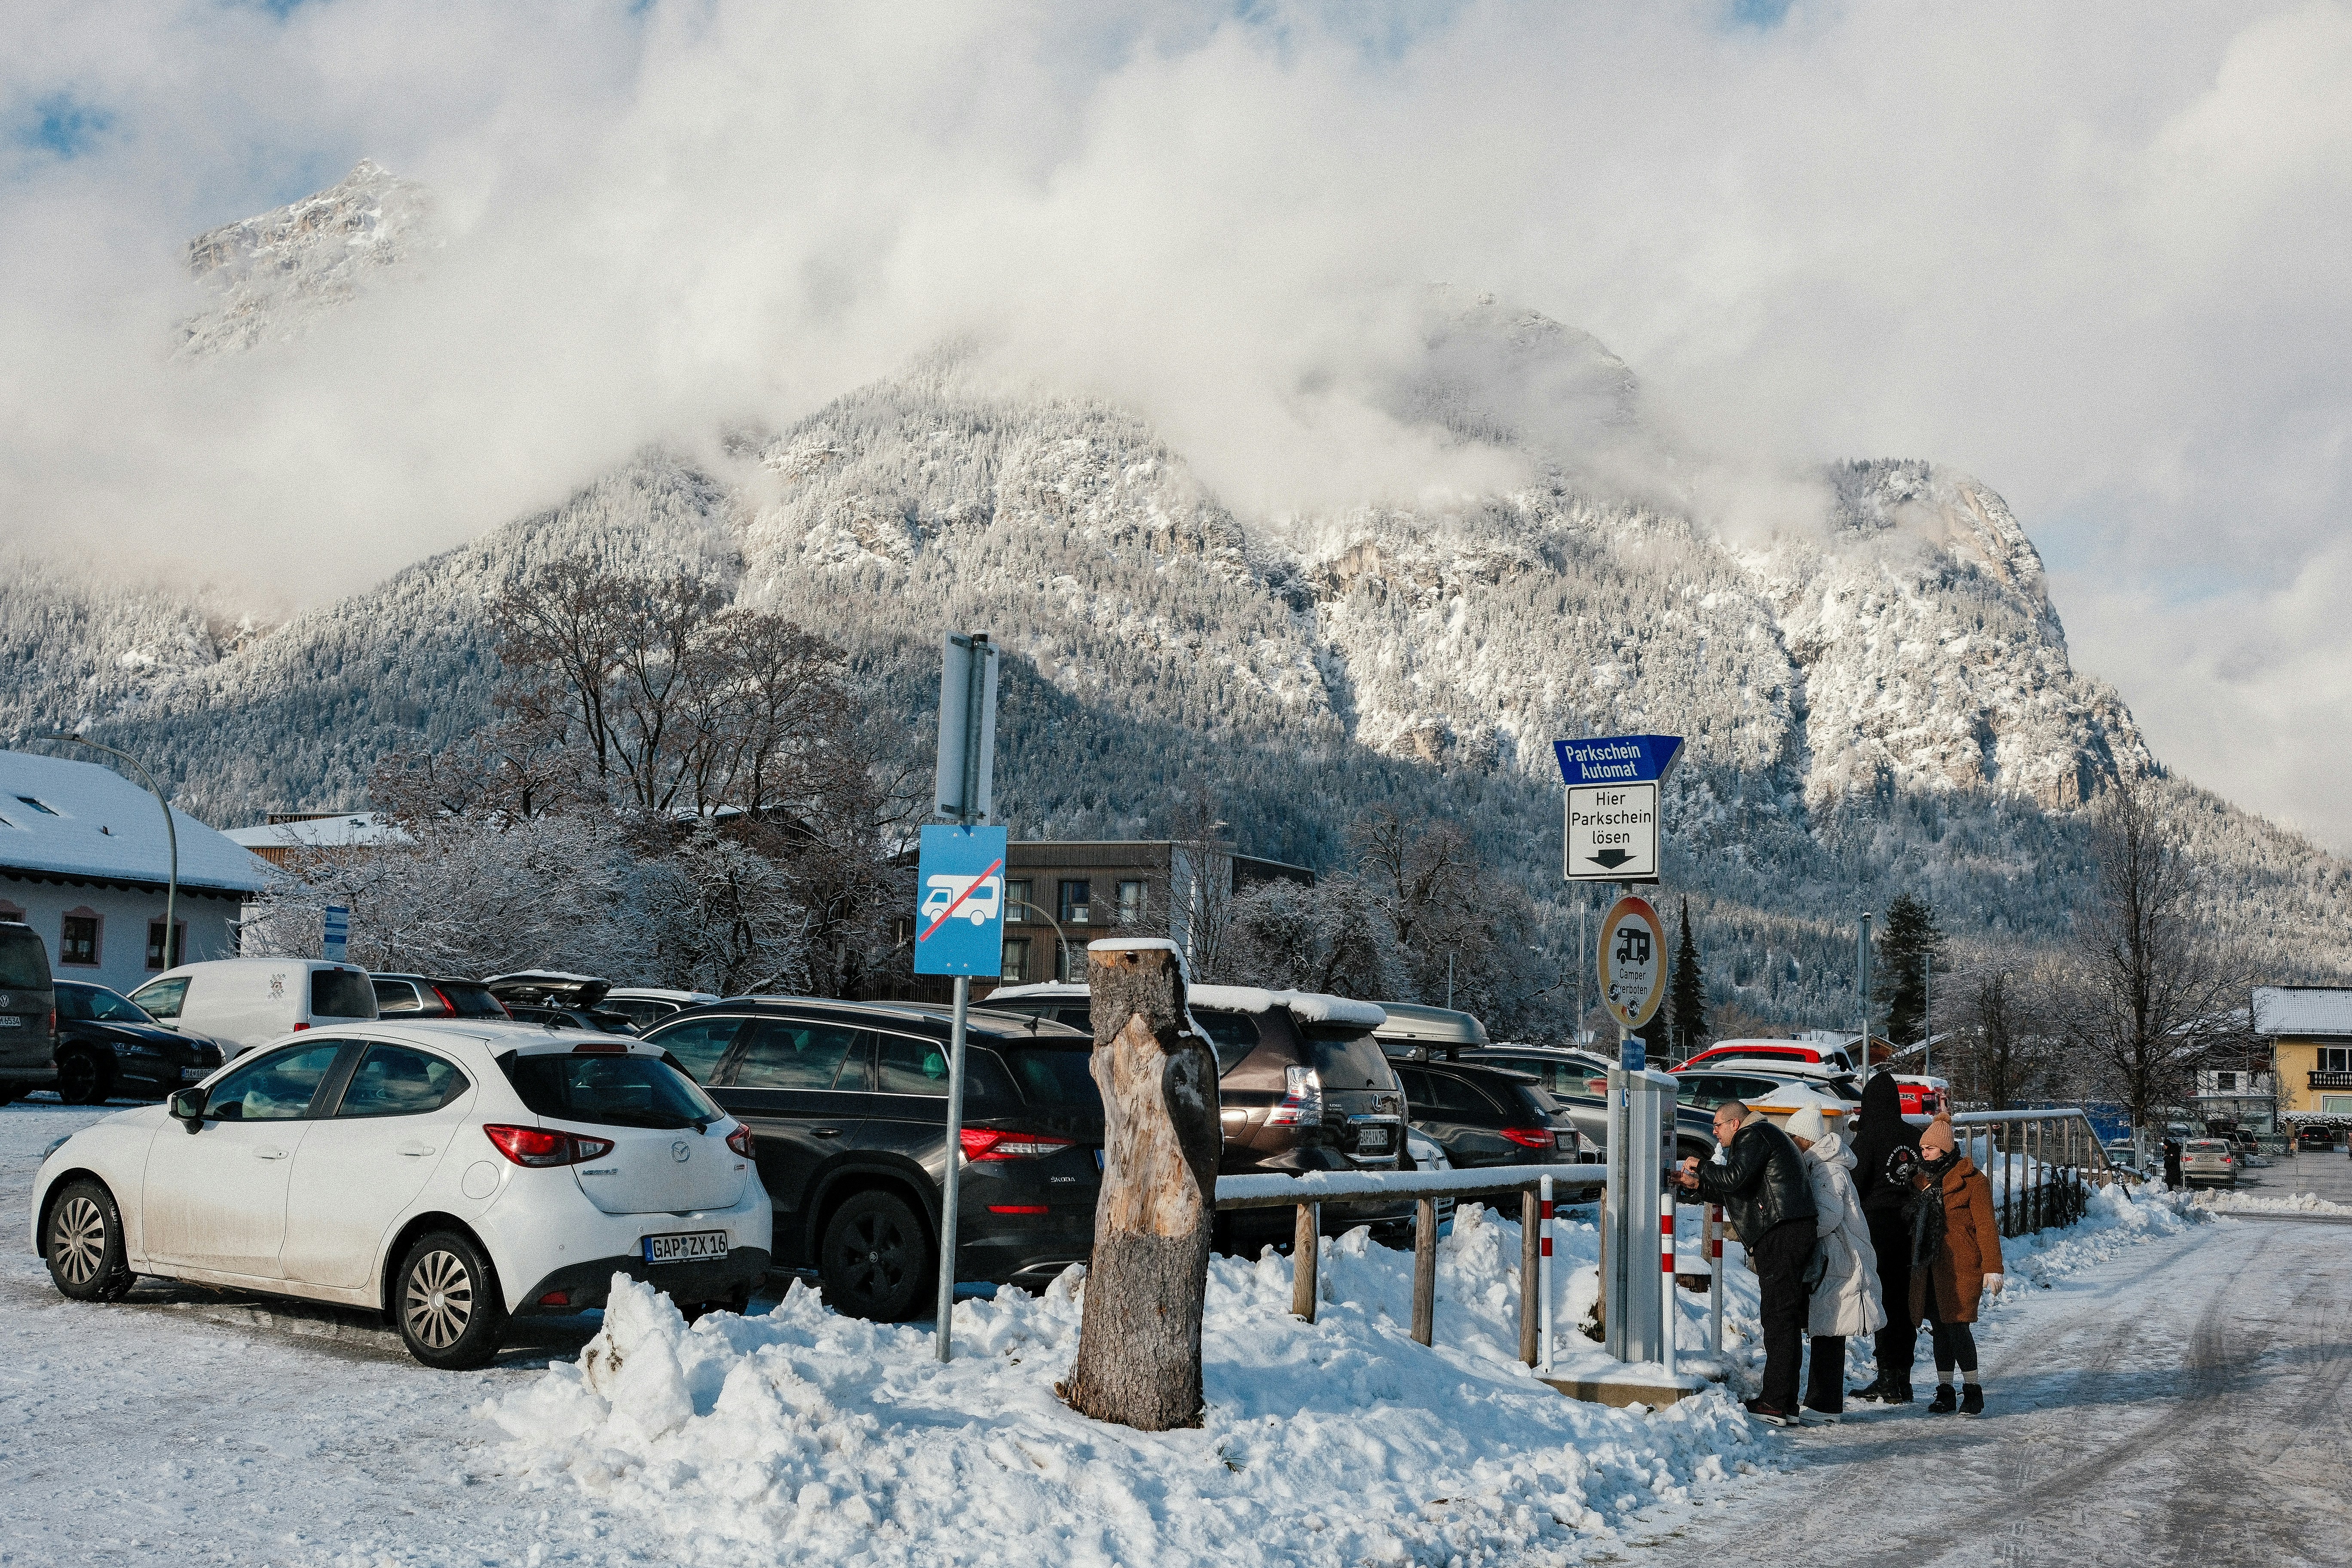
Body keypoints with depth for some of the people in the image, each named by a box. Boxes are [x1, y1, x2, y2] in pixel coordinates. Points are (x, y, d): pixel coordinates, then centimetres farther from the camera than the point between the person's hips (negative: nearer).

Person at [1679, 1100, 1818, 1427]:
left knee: (1779, 1317, -11)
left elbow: (1735, 1179, -17)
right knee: (1784, 1318, 10)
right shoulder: (1767, 1137, 28)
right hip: (1792, 1232, 11)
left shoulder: (1754, 1135, -4)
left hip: (1781, 1236, -11)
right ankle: (1786, 1403, 12)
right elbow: (1738, 1193, 28)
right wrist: (1698, 1185, 22)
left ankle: (1776, 1403, -13)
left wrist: (1700, 1167, -3)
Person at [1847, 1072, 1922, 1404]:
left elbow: (1854, 1186, -12)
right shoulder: (1915, 1137, 6)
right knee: (1904, 1302, 11)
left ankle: (1889, 1380, -2)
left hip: (1877, 1226, -6)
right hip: (1910, 1225, 6)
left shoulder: (1868, 1137, -10)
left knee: (1883, 1302, -2)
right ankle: (1902, 1380, 16)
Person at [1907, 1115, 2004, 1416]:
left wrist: (1992, 1267, -13)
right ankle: (1945, 1389, 15)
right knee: (1939, 1327, 8)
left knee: (1957, 1325, -9)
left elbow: (1986, 1225, -8)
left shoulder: (1971, 1180, -5)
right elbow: (1910, 1220, 20)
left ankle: (1973, 1389, 4)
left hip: (1960, 1267, -6)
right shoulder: (1921, 1180, 14)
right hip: (1928, 1268, 6)